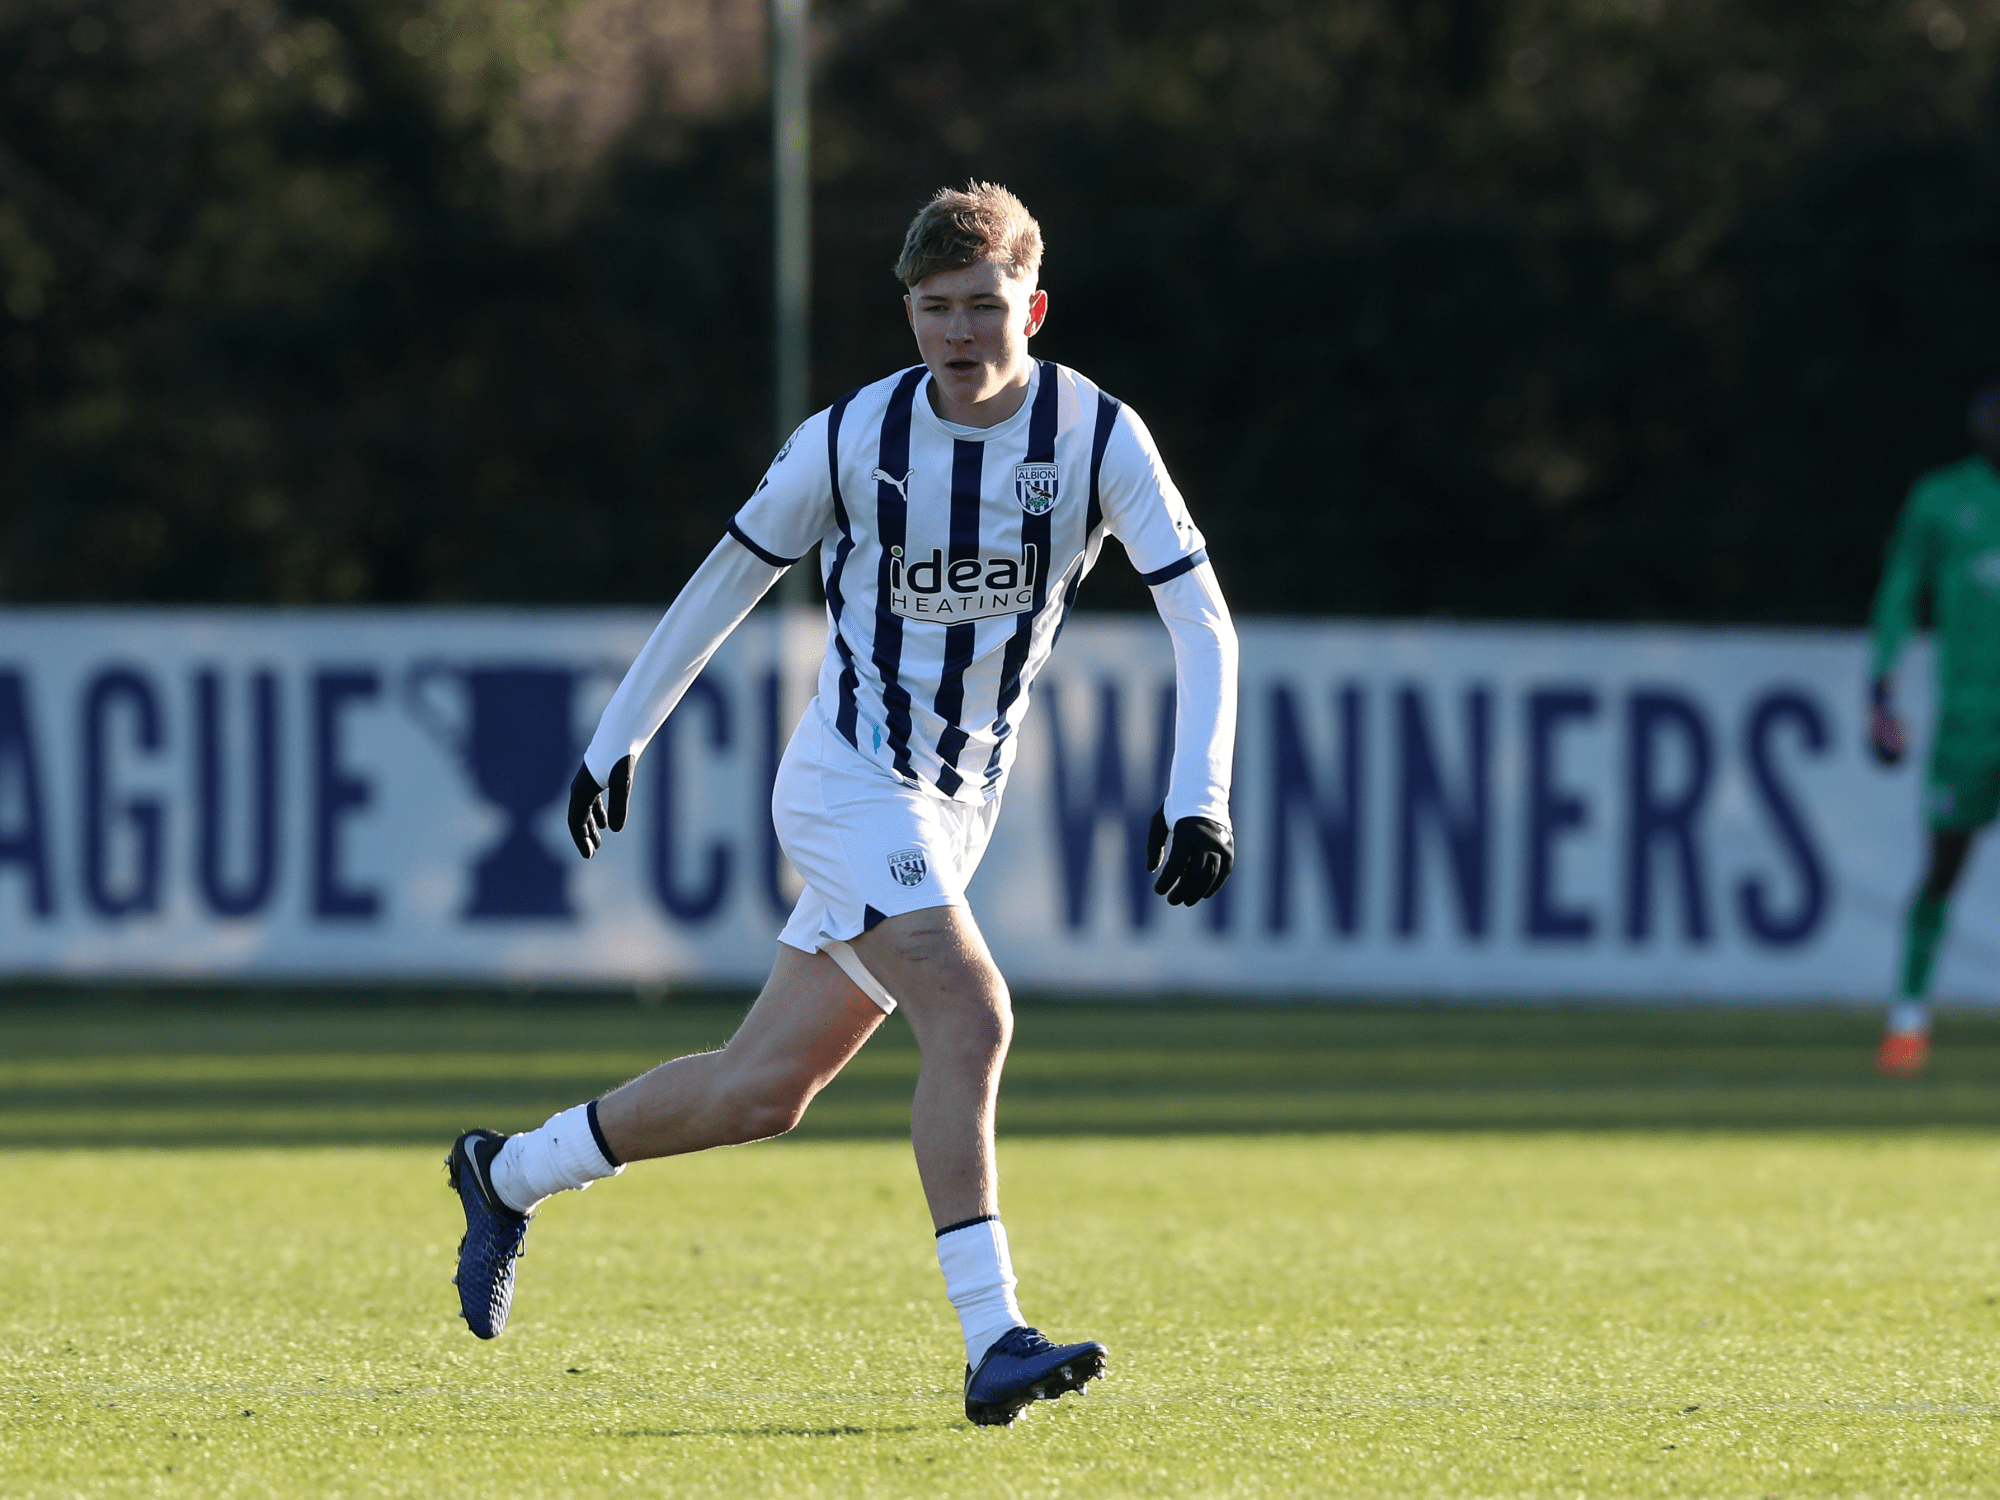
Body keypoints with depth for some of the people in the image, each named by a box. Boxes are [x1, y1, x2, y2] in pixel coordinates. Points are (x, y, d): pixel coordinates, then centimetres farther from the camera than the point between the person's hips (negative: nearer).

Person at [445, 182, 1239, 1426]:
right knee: (971, 1013, -26)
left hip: (956, 806, 4)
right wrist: (617, 741, 10)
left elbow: (1203, 622, -9)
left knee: (761, 1090, 9)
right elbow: (730, 580, 5)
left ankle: (508, 1174, 30)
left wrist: (1199, 798, -22)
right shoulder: (854, 437, -9)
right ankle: (992, 1341, -28)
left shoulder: (1097, 438, -7)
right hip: (850, 779, -4)